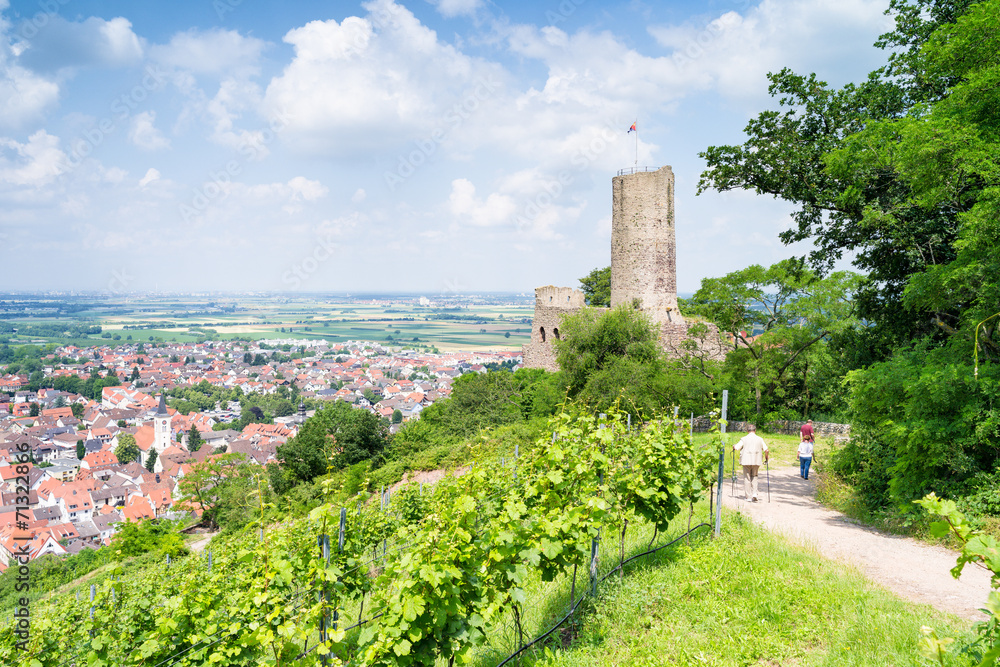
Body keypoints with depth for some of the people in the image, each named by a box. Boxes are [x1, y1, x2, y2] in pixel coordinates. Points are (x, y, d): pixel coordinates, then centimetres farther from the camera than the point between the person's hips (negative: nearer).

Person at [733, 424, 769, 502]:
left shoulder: (744, 439, -1)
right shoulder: (760, 439, 5)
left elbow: (737, 448, -9)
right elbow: (766, 450, 2)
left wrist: (733, 446, 14)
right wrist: (766, 458, 17)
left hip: (746, 461, -2)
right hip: (756, 461, 2)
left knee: (747, 478, 5)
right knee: (754, 477, 16)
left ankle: (748, 496, 7)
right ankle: (754, 493, -1)